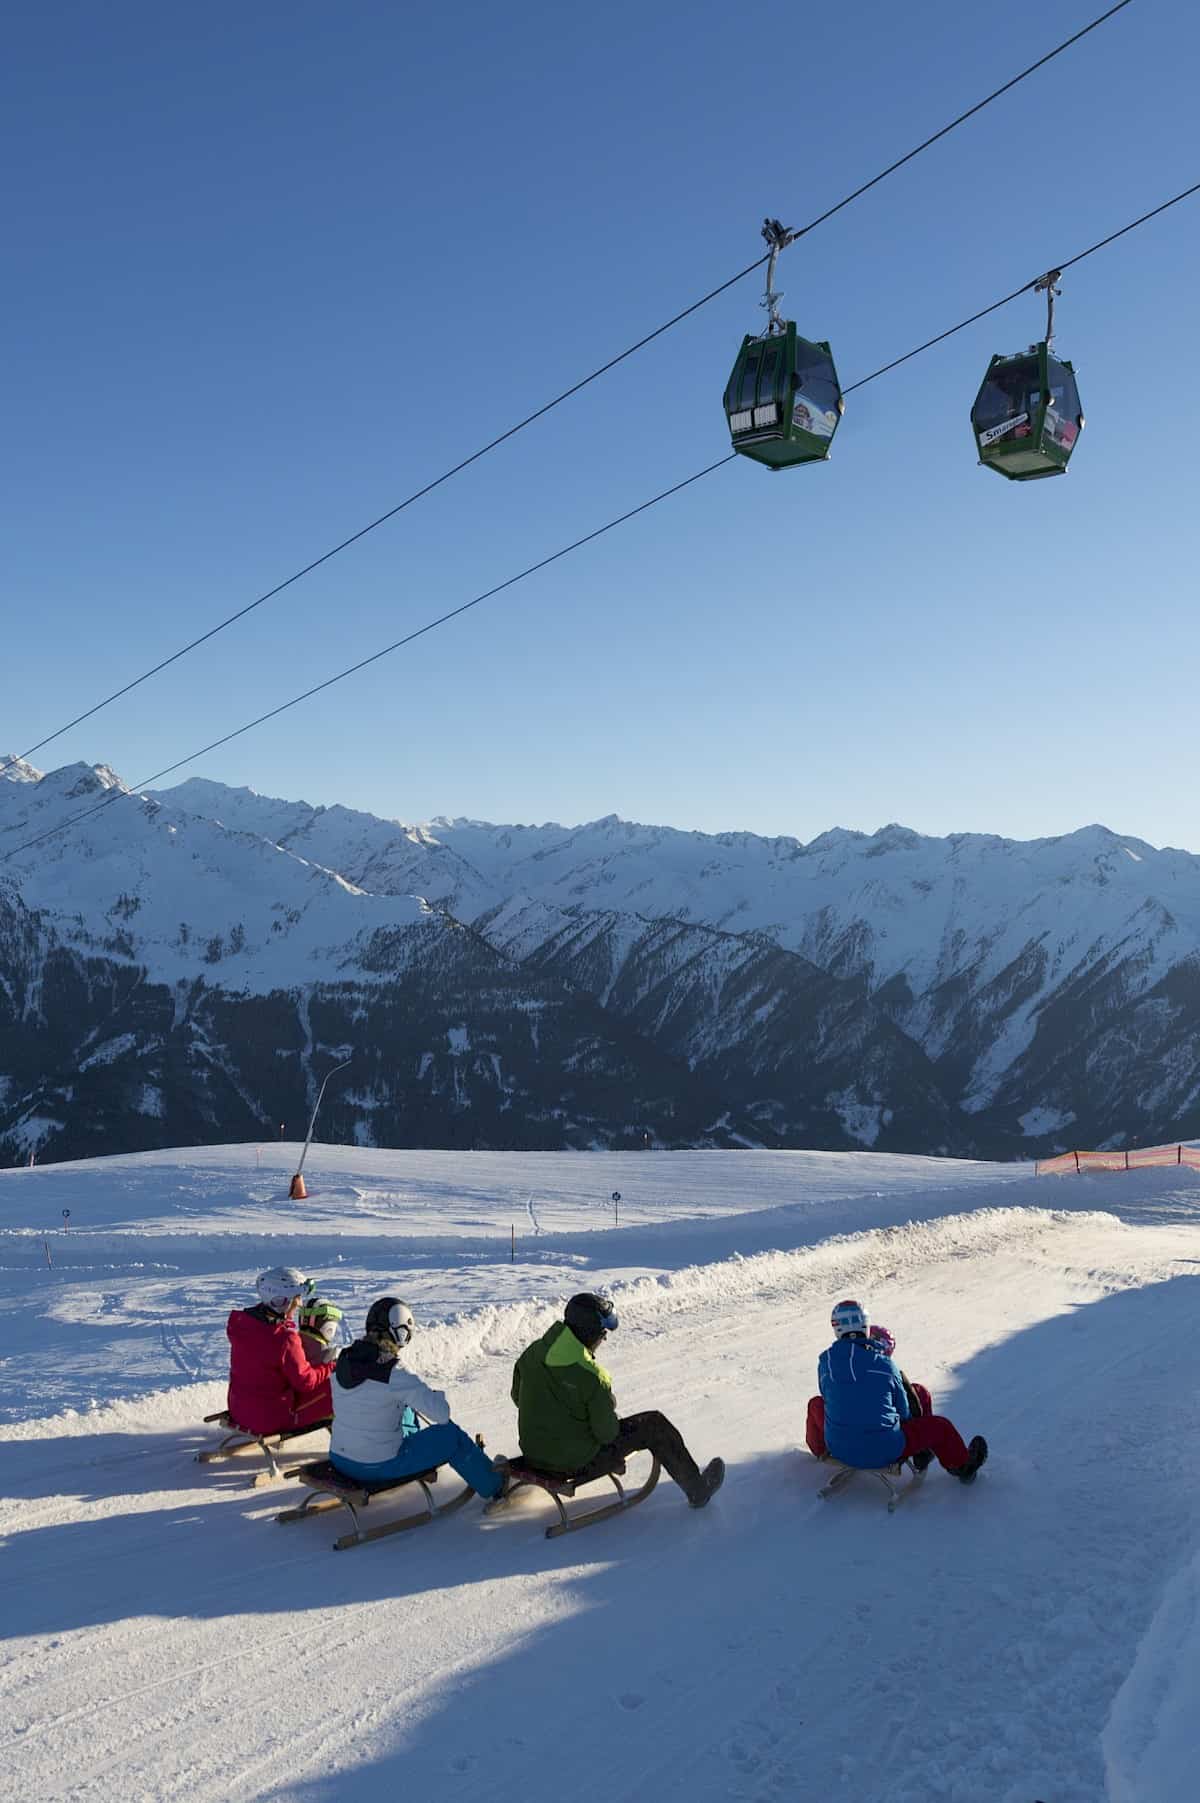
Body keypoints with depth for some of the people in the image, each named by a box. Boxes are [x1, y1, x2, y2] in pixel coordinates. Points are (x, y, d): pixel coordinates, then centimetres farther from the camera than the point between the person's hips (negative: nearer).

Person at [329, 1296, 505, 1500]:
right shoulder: (394, 1373, -23)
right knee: (451, 1434, 11)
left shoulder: (344, 1359, -2)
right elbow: (441, 1413, -21)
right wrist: (437, 1396, 1)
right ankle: (493, 1485, 29)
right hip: (378, 1466, -7)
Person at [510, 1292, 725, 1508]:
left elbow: (517, 1398, 9)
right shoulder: (591, 1375, -26)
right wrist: (614, 1417, 5)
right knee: (655, 1425, 8)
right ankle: (697, 1490, 23)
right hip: (578, 1462, -7)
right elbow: (606, 1433, -18)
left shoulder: (531, 1354, -7)